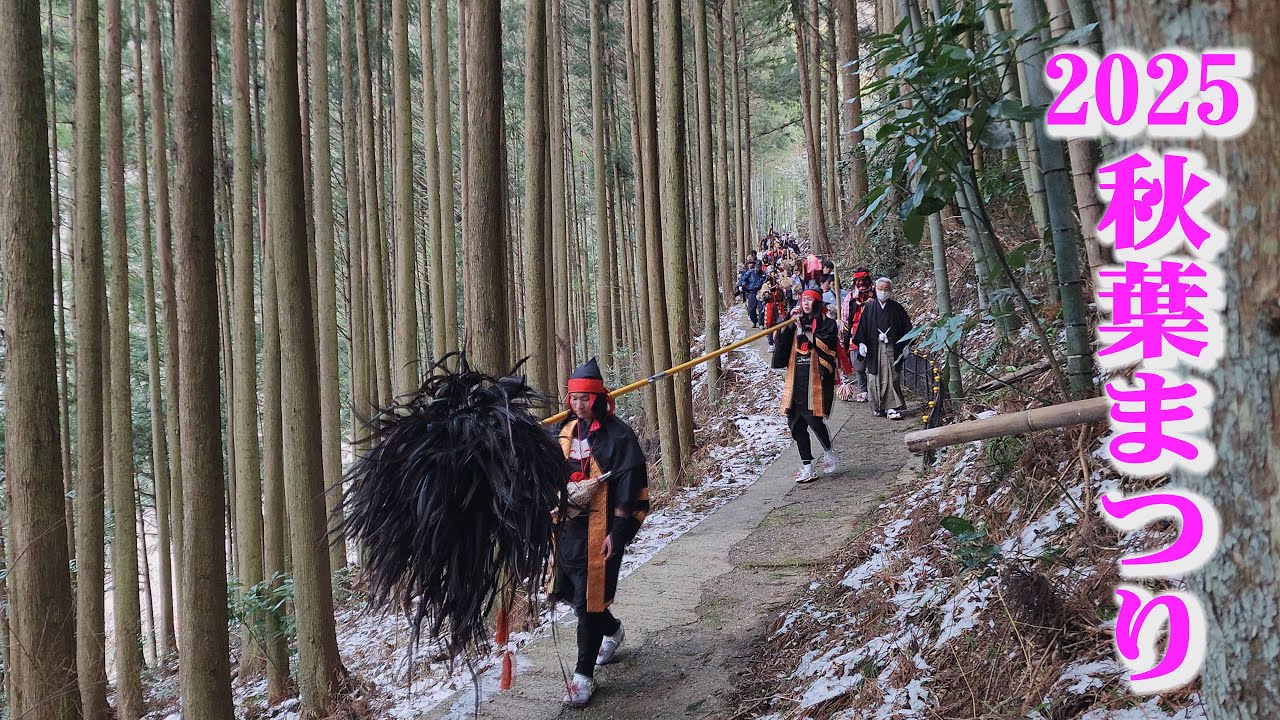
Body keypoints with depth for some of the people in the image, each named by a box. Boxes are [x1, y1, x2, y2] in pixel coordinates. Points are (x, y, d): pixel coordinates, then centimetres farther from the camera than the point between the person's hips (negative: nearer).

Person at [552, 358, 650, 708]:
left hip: (599, 530, -7)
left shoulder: (618, 435, -9)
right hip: (567, 526, 7)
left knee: (588, 600, -5)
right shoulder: (566, 432, 10)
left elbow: (629, 488, -12)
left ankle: (584, 675, 4)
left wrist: (617, 533, -16)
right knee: (574, 592, 14)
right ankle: (612, 630, 44)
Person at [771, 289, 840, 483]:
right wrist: (791, 321, -4)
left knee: (813, 418, -15)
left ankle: (829, 453, 13)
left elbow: (824, 344, -13)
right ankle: (807, 468, 6)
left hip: (817, 378, -5)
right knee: (796, 423, 1)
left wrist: (804, 329, -13)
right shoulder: (797, 323, 18)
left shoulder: (827, 323, 3)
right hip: (797, 378, 5)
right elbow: (782, 338, 6)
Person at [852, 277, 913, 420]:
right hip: (874, 348, 1)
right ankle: (877, 408, 12)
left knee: (892, 377, -7)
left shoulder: (897, 308, 6)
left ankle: (892, 408, -9)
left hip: (892, 348, -1)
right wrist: (861, 343, -5)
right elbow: (862, 325, 6)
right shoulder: (869, 308, 7)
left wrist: (905, 345, 0)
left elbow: (906, 327, 7)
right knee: (876, 379, 2)